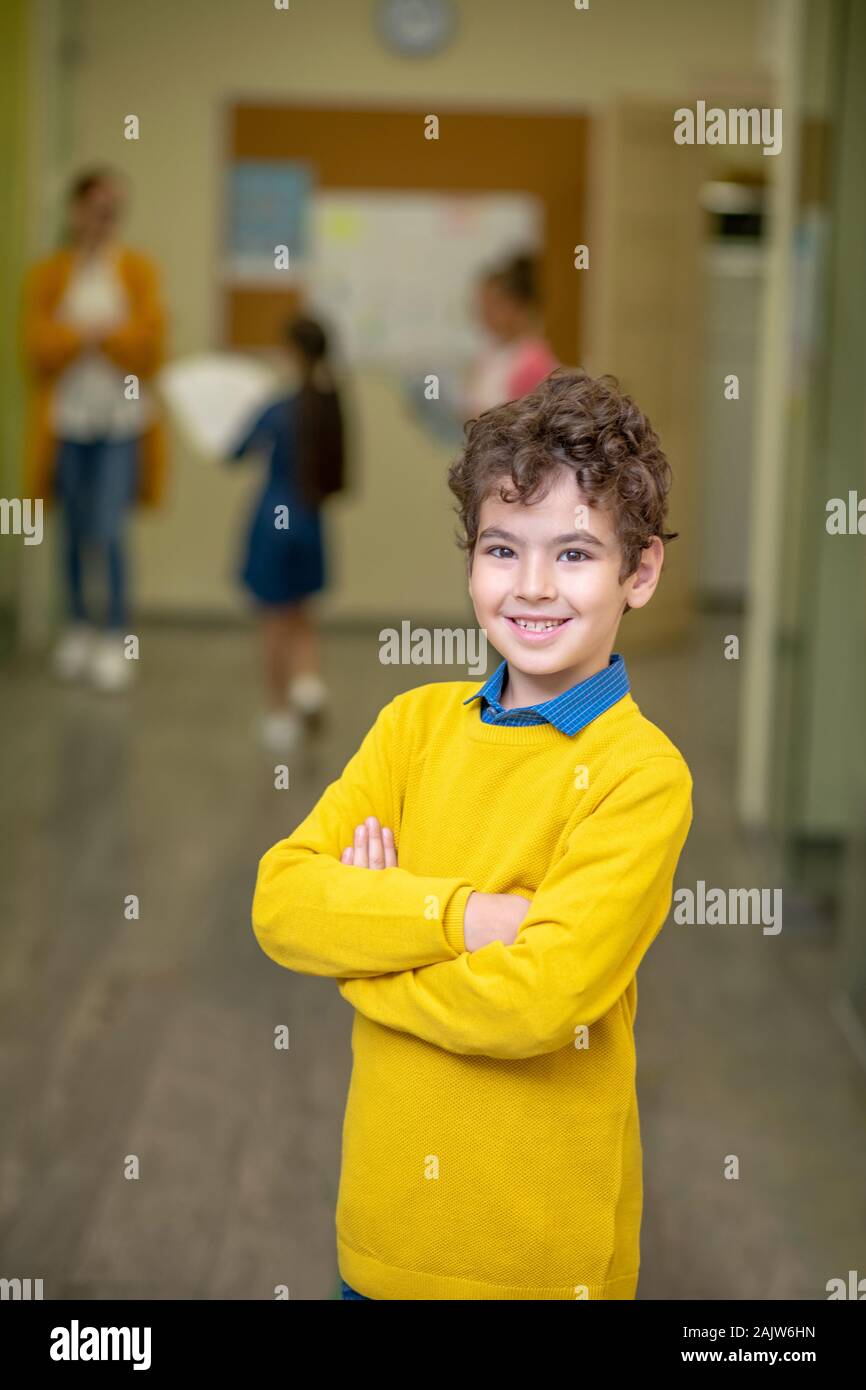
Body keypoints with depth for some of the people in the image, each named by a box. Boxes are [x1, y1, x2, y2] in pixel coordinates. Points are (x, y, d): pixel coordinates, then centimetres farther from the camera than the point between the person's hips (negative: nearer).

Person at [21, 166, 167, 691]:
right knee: (76, 531, 9)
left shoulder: (138, 270, 1)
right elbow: (39, 346, -5)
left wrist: (86, 333, -11)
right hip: (67, 418, 2)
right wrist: (98, 333, -16)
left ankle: (116, 641, 0)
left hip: (122, 419, -2)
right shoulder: (48, 274, 4)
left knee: (110, 531, -8)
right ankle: (80, 627, 23)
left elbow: (149, 344, -7)